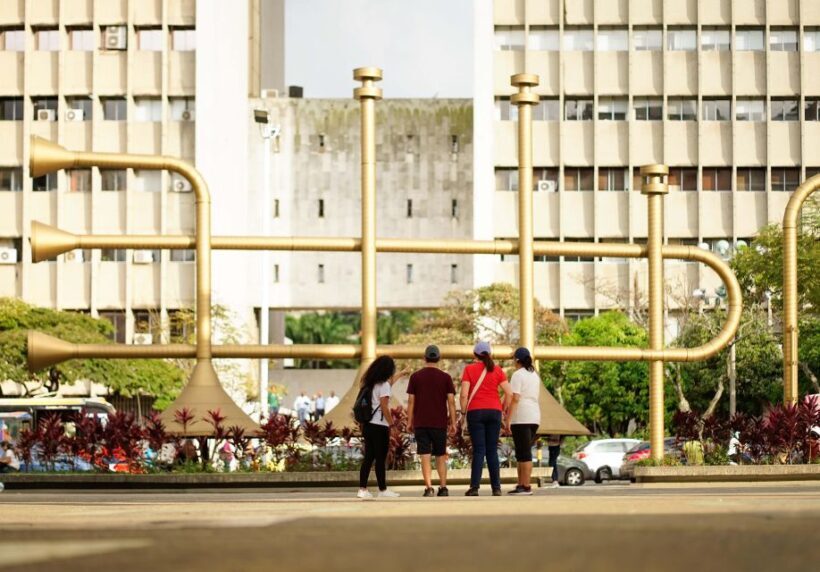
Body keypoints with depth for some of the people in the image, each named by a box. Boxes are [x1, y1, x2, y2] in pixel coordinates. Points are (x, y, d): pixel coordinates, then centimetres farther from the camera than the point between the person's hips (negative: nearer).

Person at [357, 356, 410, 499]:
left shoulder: (371, 383, 13)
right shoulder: (383, 385, -12)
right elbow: (384, 407, -16)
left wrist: (401, 374, 47)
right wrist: (392, 423, -8)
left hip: (368, 425, 8)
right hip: (380, 426, -8)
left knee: (368, 457, 8)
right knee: (381, 459, -1)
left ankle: (362, 489, 5)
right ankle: (383, 490, 5)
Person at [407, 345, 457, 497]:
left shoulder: (415, 377, 2)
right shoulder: (446, 377, 1)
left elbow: (411, 401, 0)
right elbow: (451, 401, -2)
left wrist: (409, 422, 6)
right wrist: (453, 423, 2)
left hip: (420, 423, -1)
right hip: (439, 423, 1)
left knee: (425, 456, -3)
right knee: (440, 456, 13)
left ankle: (429, 487, -14)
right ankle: (443, 487, 9)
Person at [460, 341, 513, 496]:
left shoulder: (469, 369, 1)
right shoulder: (497, 370, 6)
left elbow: (464, 394, -7)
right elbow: (509, 393, 0)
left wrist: (464, 412, 3)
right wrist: (504, 410, 11)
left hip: (476, 412, -2)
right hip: (494, 411, 2)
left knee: (479, 450, -2)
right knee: (492, 450, 6)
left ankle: (474, 487, -10)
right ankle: (496, 488, 4)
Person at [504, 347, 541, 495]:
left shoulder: (518, 375, -7)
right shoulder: (535, 375, 18)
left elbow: (515, 398, -15)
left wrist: (508, 419, -15)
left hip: (521, 418, -8)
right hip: (535, 417, 8)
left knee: (524, 454, -8)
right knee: (523, 453, 12)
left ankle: (526, 487, -9)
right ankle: (521, 484, 12)